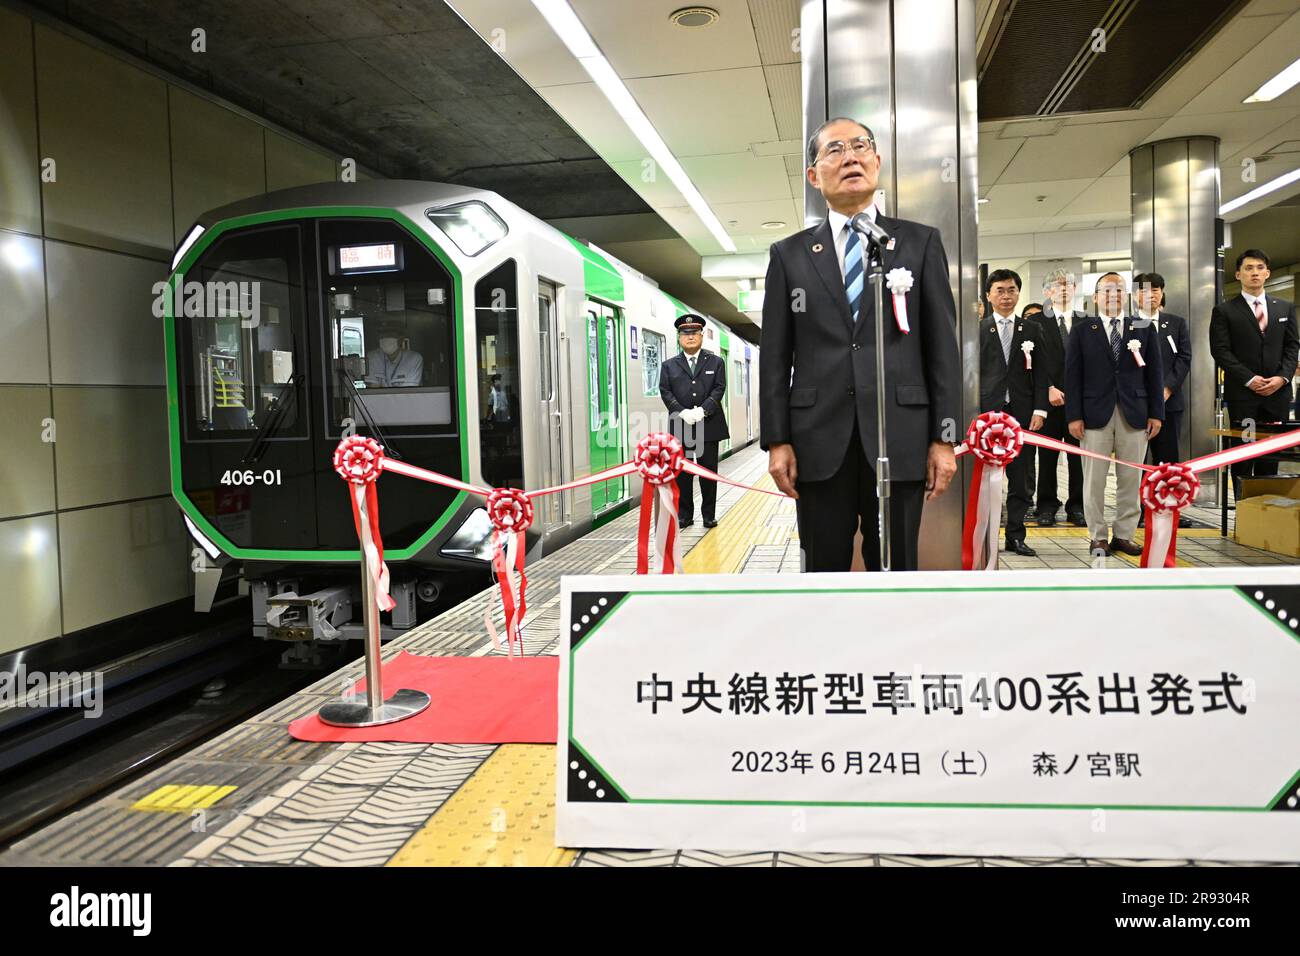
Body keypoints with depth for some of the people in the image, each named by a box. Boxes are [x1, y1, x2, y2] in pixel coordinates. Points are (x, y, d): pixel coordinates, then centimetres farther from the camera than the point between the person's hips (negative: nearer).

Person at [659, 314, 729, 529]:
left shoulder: (716, 362, 9)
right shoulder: (669, 365, 10)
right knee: (682, 473, 3)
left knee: (709, 471, 3)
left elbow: (719, 388, 0)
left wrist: (702, 410, -15)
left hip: (709, 425, 0)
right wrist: (683, 412, -13)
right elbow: (665, 392, 1)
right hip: (680, 426, 1)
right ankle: (684, 515, 10)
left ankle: (709, 515, 11)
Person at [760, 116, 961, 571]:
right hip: (819, 441, 1)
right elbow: (776, 356, 6)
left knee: (896, 568, 6)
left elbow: (942, 345, 5)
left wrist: (944, 436, -1)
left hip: (899, 437, 0)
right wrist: (777, 440, -1)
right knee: (823, 570, 7)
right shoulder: (789, 254, 10)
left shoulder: (921, 243, 9)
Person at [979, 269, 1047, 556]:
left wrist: (1039, 410, -2)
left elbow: (1040, 374, 8)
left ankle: (1015, 536, 12)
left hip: (1022, 414, 2)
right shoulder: (978, 330, 5)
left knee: (1020, 480, 4)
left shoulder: (1031, 331, 12)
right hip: (987, 412, -2)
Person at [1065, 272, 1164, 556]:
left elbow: (1154, 373, 9)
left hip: (1135, 415, 2)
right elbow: (1072, 375, 1)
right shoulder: (1081, 331, 6)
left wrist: (1156, 413, 2)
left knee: (1131, 479, 4)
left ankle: (1124, 535, 13)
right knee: (1094, 479, 0)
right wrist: (1074, 416, -6)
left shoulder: (1145, 329, 11)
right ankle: (1097, 537, 8)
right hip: (1096, 414, -2)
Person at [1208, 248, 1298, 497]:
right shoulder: (1224, 311, 2)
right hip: (1242, 394, -3)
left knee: (1270, 455, 6)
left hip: (1277, 392, 3)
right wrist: (1249, 379, -12)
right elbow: (1220, 351, -5)